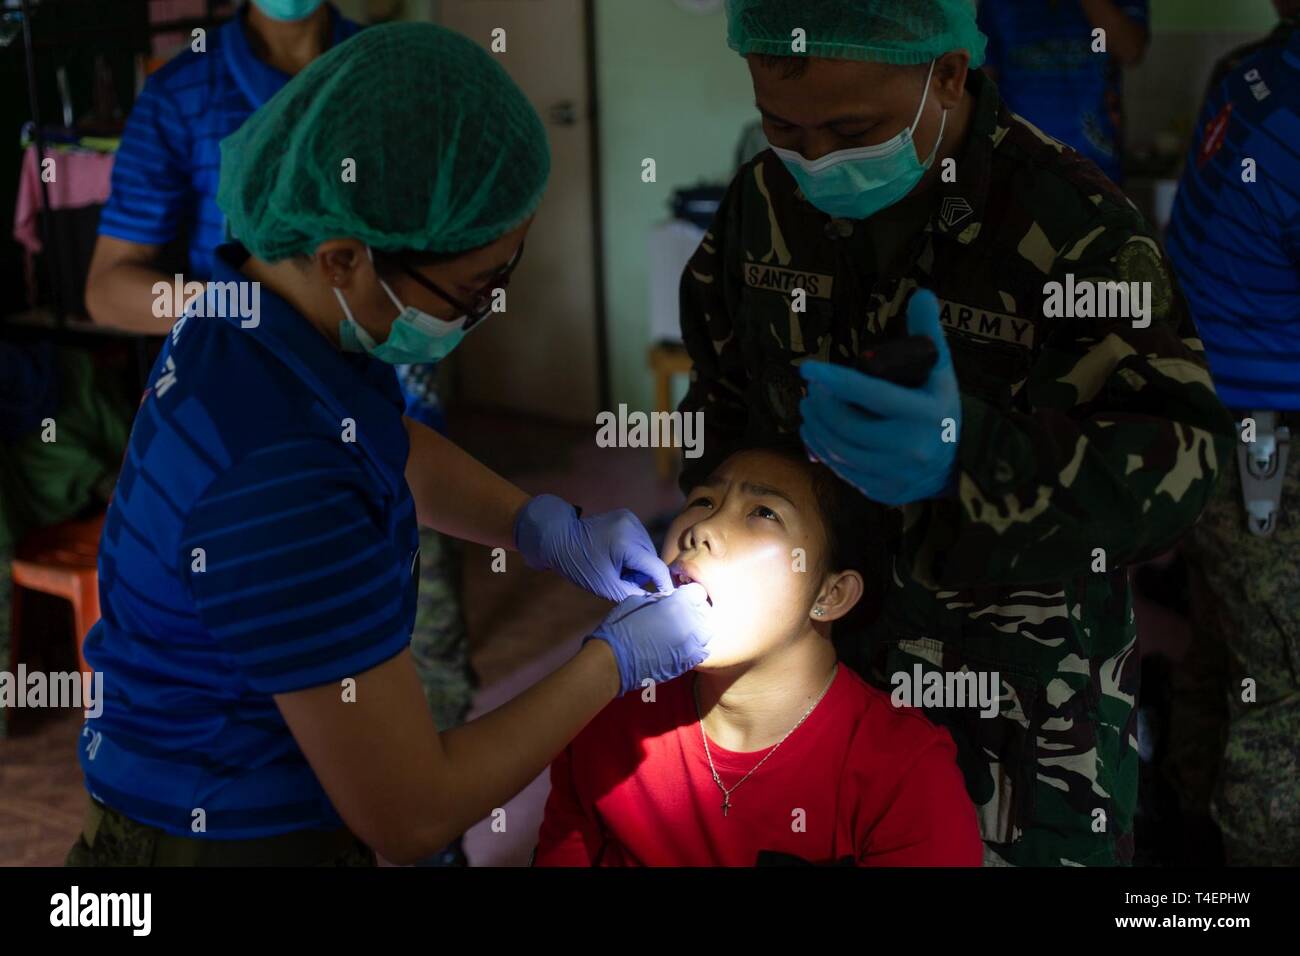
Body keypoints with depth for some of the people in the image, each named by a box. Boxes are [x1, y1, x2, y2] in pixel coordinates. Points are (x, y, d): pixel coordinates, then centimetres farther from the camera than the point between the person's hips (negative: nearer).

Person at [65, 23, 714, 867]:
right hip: (236, 839, -8)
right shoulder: (277, 482, -34)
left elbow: (396, 449, 17)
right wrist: (620, 658, -16)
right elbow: (410, 818, -26)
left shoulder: (246, 323, -7)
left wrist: (550, 529, 1)